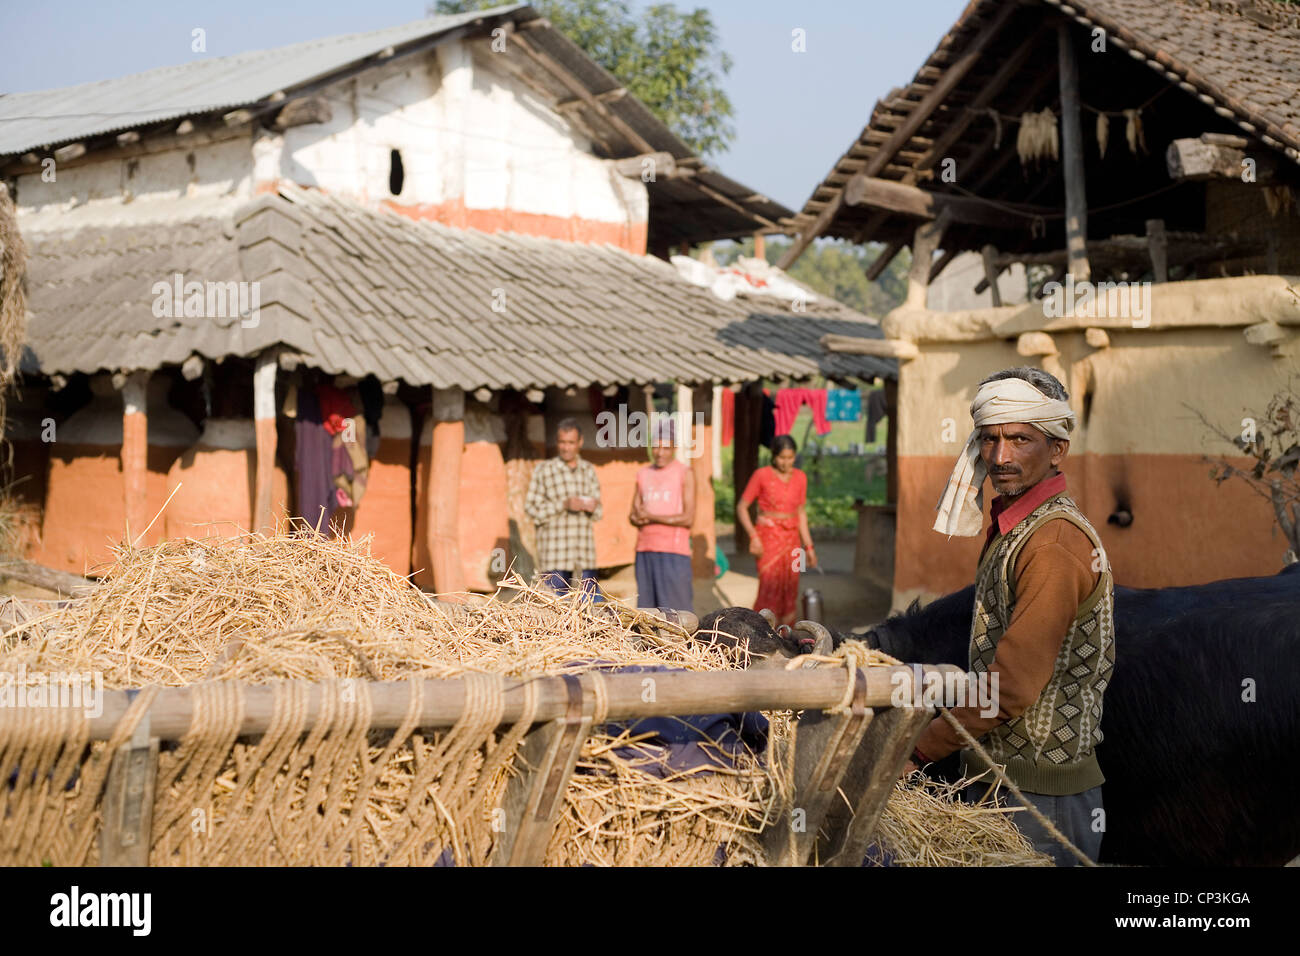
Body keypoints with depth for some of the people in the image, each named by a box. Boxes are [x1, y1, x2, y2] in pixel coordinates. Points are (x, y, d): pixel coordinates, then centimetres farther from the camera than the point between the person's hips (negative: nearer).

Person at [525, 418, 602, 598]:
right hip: (554, 555, -4)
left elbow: (597, 514, 17)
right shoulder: (544, 470, 4)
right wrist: (564, 505, -15)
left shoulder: (588, 470, 16)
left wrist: (592, 507, -7)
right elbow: (531, 509, -4)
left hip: (586, 555, 4)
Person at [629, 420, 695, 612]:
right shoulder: (643, 474, 15)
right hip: (645, 551, 5)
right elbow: (633, 515, 14)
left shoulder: (685, 474, -1)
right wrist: (637, 518, -10)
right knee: (647, 606, 3)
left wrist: (652, 517, -12)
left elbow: (688, 518, -9)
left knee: (677, 607, -9)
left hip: (674, 552, -5)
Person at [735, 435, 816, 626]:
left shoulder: (800, 478, 8)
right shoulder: (761, 475, -5)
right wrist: (753, 535, -14)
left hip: (791, 538, 5)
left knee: (789, 592, 3)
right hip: (768, 538, -5)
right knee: (770, 589, -13)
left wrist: (808, 546, 15)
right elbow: (741, 506, -3)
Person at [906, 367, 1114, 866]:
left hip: (1040, 795, -9)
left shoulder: (1054, 545, -19)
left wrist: (917, 751, -16)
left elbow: (1011, 687, -23)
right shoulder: (1010, 527, 13)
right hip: (995, 776, 9)